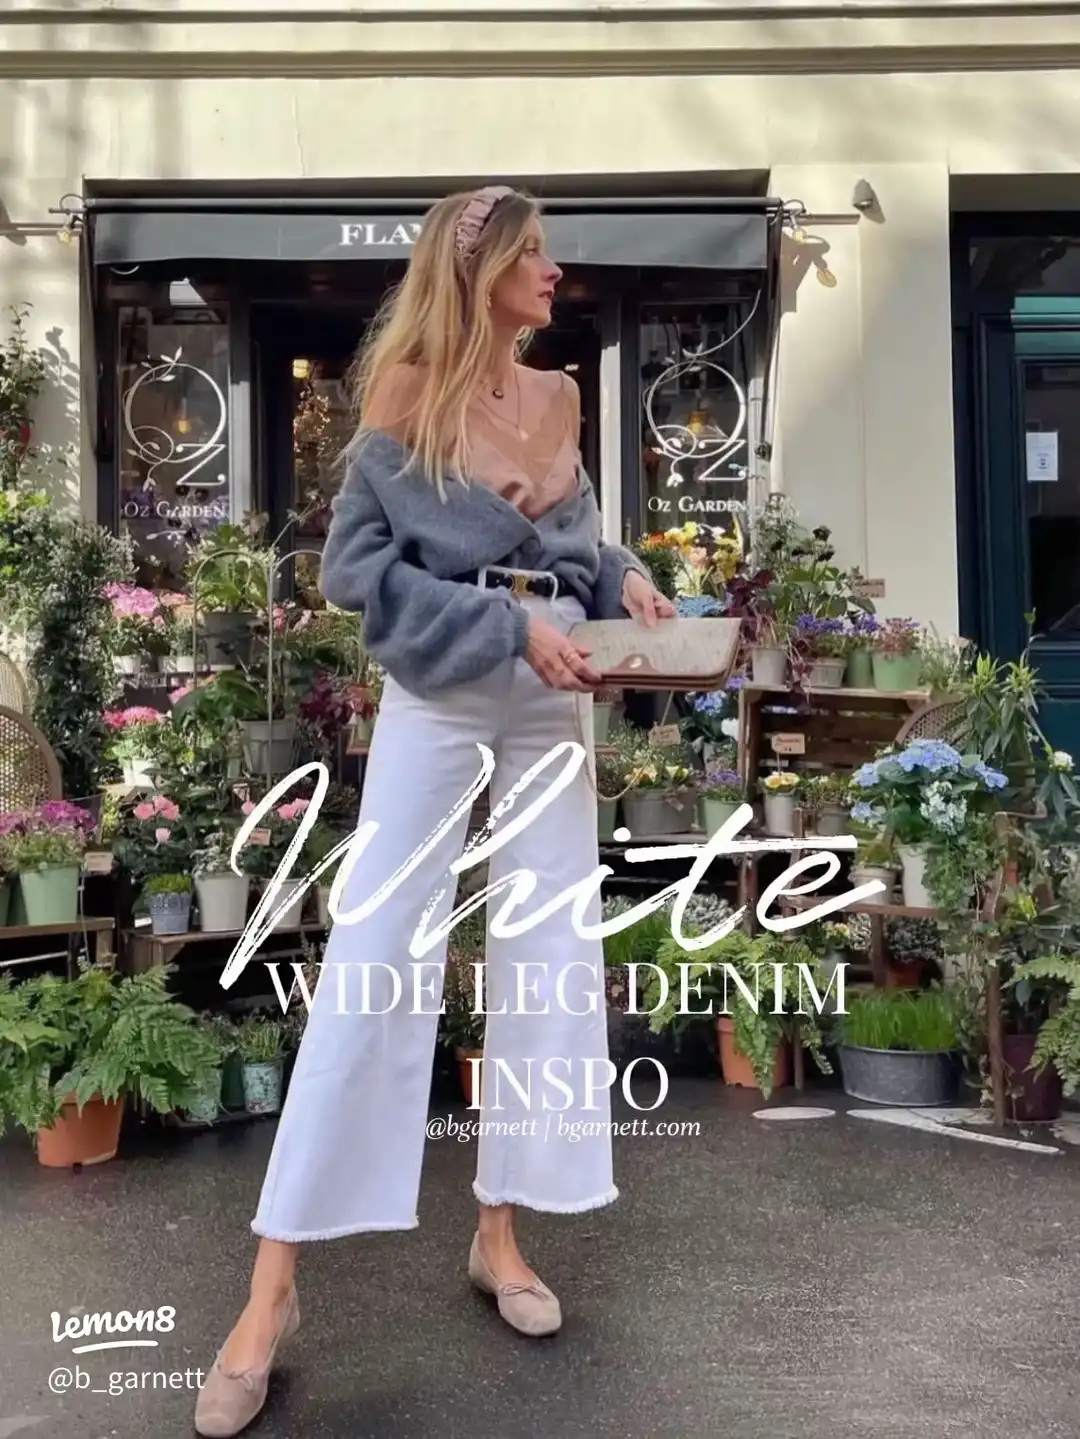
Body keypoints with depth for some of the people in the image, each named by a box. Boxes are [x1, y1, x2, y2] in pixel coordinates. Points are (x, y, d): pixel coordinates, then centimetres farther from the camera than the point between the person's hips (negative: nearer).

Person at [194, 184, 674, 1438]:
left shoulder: (557, 397, 12)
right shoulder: (404, 393, -4)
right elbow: (359, 567, -9)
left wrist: (626, 584, 0)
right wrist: (509, 624, -16)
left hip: (550, 700, 6)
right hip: (437, 698, -5)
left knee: (549, 955, 5)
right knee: (373, 962, -7)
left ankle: (499, 1231, 20)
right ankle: (273, 1284, 3)